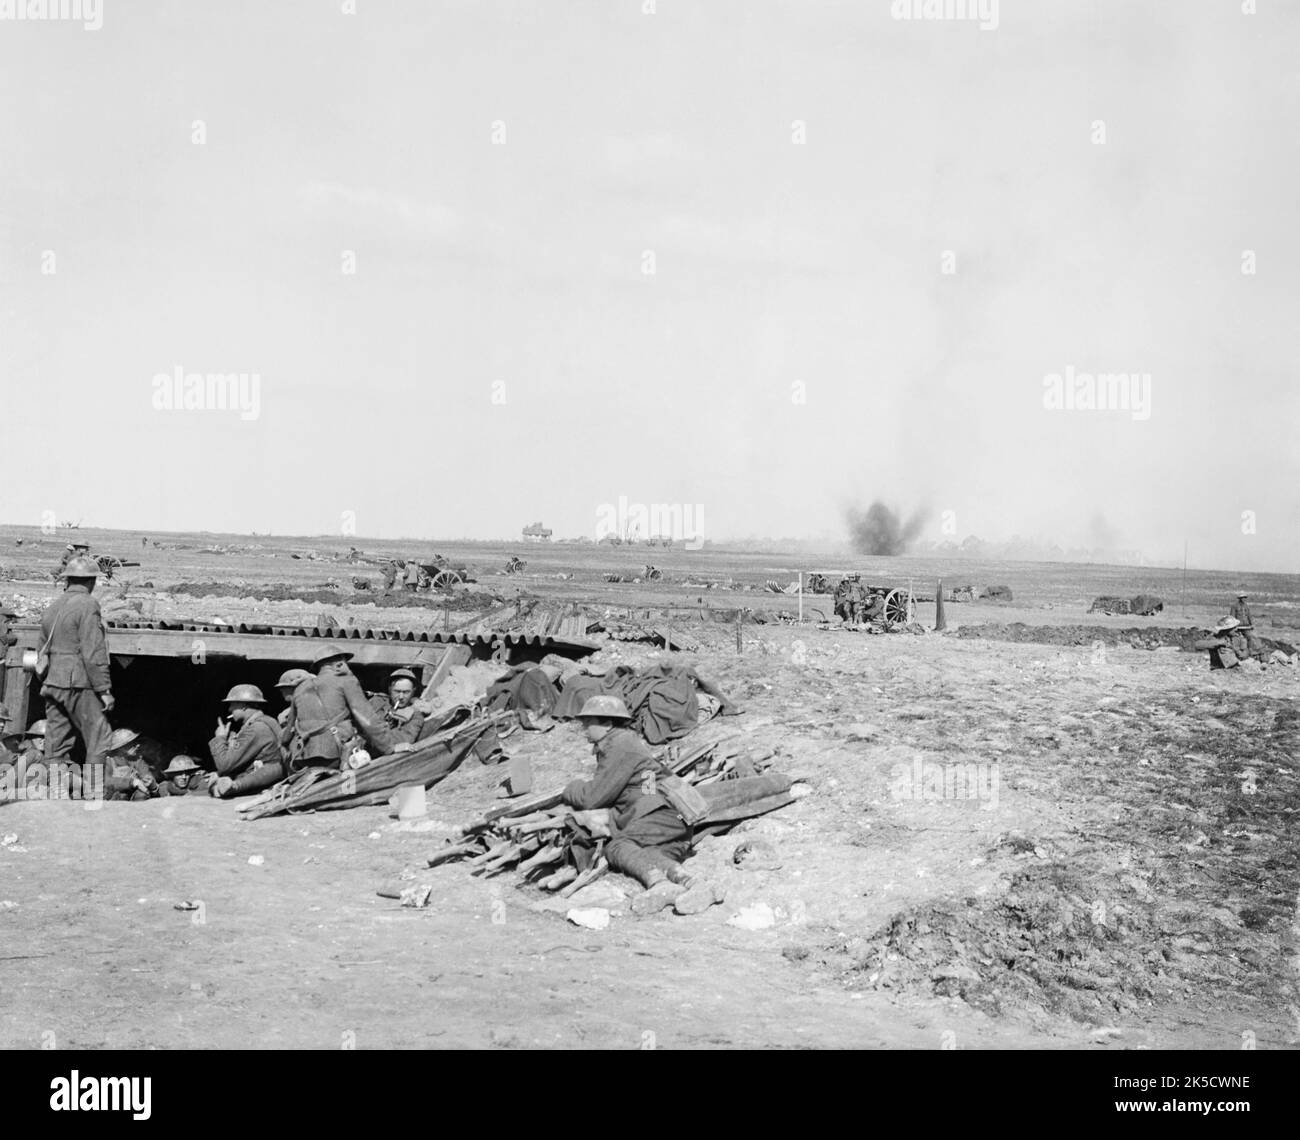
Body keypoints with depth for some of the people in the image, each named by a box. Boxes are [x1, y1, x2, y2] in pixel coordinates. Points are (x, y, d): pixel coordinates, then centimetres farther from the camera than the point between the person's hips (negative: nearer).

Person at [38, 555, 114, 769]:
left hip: (52, 684, 8)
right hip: (79, 685, -8)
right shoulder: (87, 605, -10)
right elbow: (93, 653, -16)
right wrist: (104, 689, -13)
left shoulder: (51, 608, 15)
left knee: (56, 745, 8)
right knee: (99, 741, -3)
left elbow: (44, 651, 18)